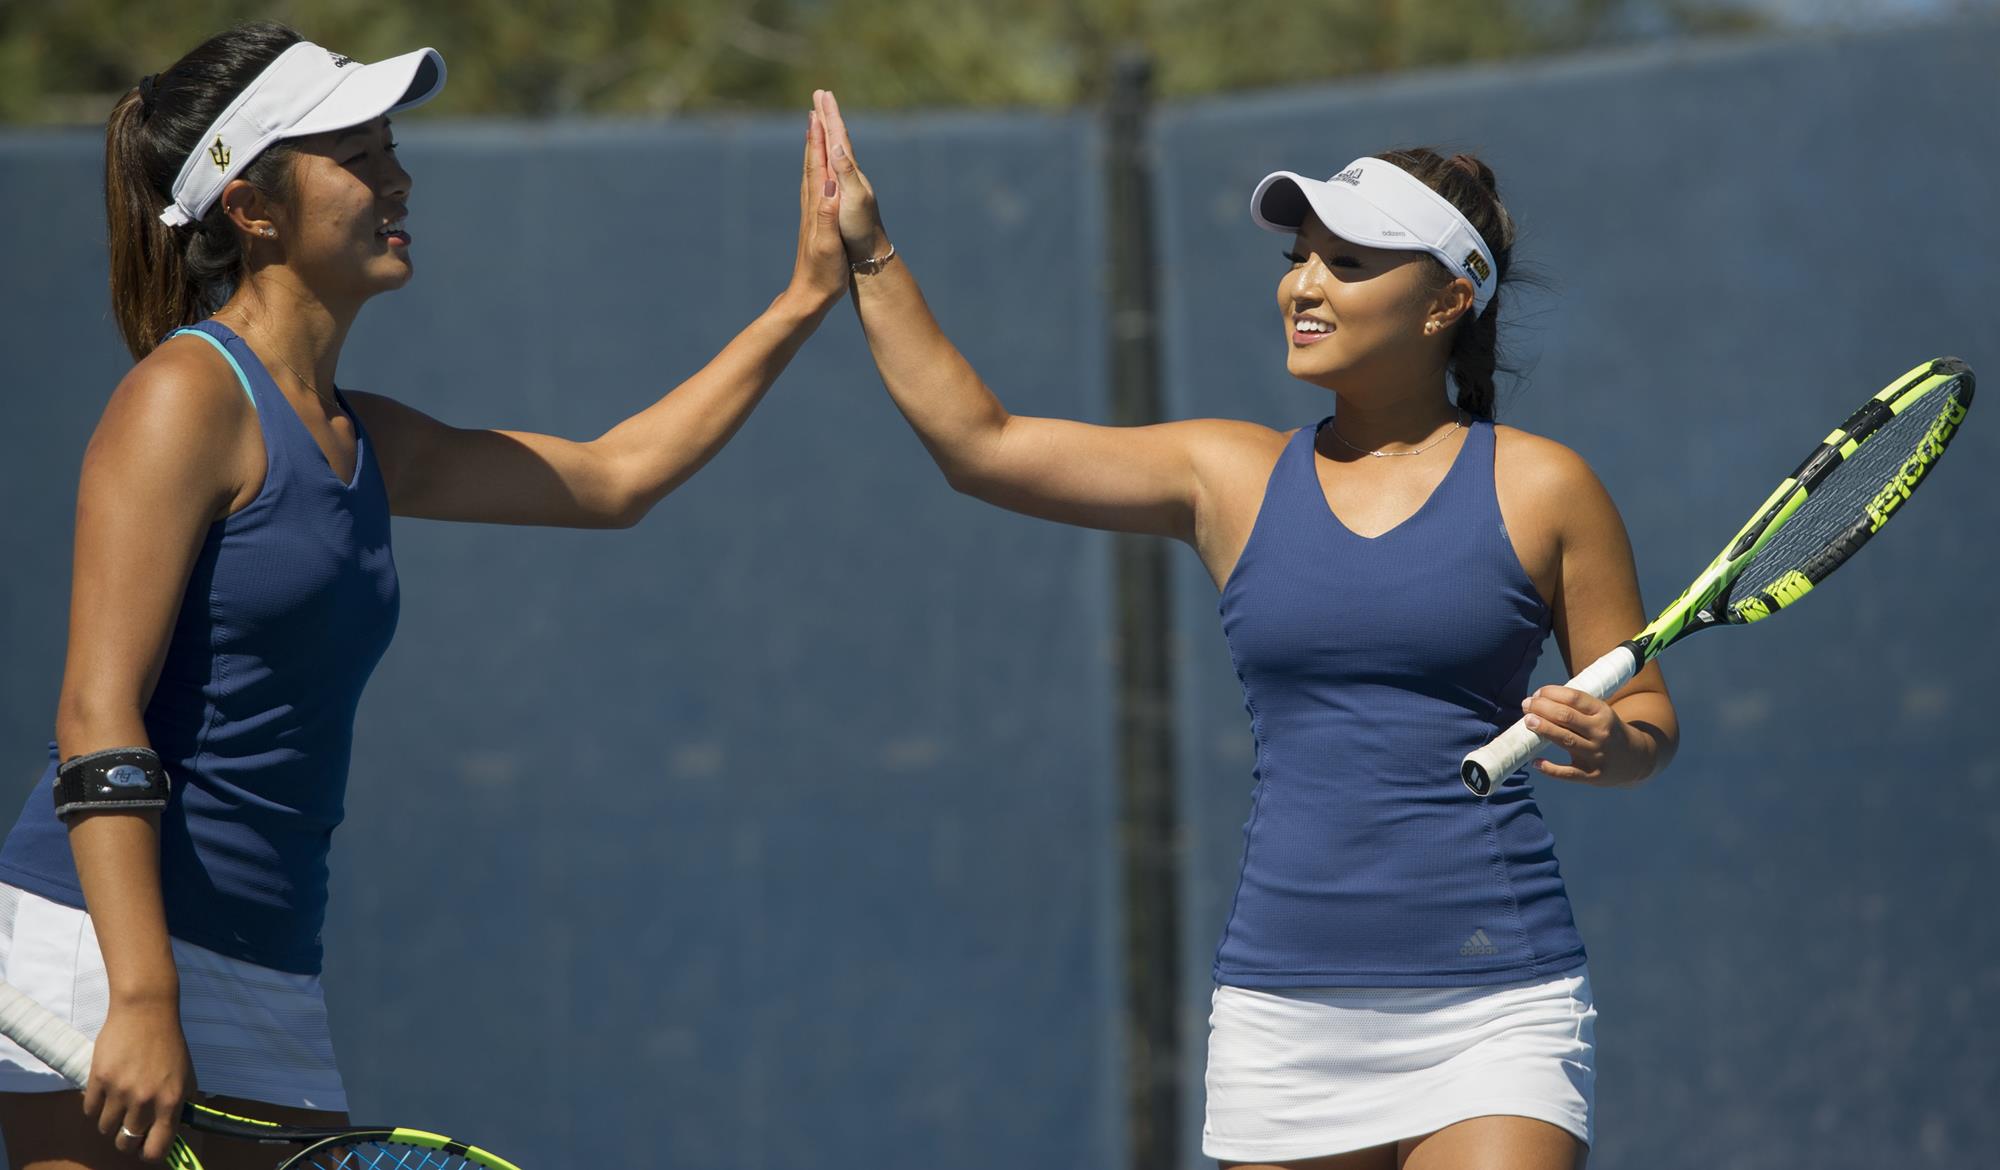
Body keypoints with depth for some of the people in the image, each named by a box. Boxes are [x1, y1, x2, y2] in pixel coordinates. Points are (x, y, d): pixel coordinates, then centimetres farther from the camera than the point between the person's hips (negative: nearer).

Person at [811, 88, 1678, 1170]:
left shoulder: (1539, 488, 3)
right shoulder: (1230, 477, 10)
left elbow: (1645, 711, 8)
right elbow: (979, 443, 10)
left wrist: (1608, 744, -15)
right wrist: (872, 257, 7)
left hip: (1488, 1016, -3)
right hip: (1284, 1022, 3)